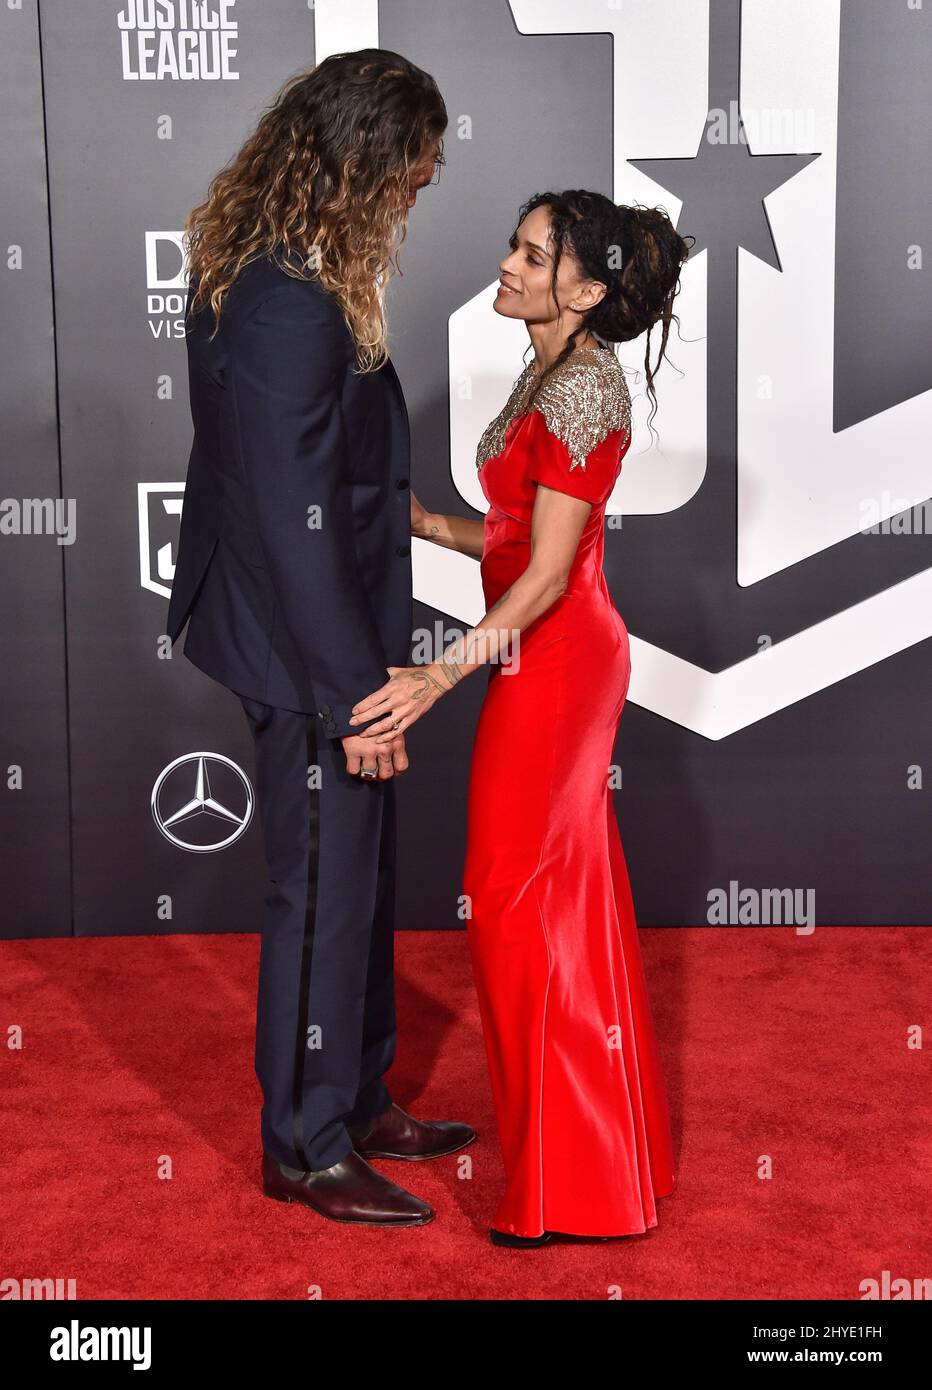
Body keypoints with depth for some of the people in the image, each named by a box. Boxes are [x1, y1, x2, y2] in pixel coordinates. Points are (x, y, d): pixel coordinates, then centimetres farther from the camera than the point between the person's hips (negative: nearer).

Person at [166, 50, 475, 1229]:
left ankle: (356, 1099, 37)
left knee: (359, 883, 20)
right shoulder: (289, 308, -25)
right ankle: (308, 1149, 23)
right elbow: (297, 524, -25)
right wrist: (354, 697, -20)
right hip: (309, 657, -10)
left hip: (331, 641, 10)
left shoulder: (260, 274, 8)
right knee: (323, 897, 5)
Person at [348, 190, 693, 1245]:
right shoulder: (549, 375, 12)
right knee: (568, 896, 17)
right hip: (550, 653, 10)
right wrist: (416, 518, 11)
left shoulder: (583, 386, -17)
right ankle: (602, 1152, 33)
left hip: (553, 660, -10)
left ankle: (561, 1183, 12)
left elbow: (547, 572, -22)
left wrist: (440, 675, -26)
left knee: (517, 901, -2)